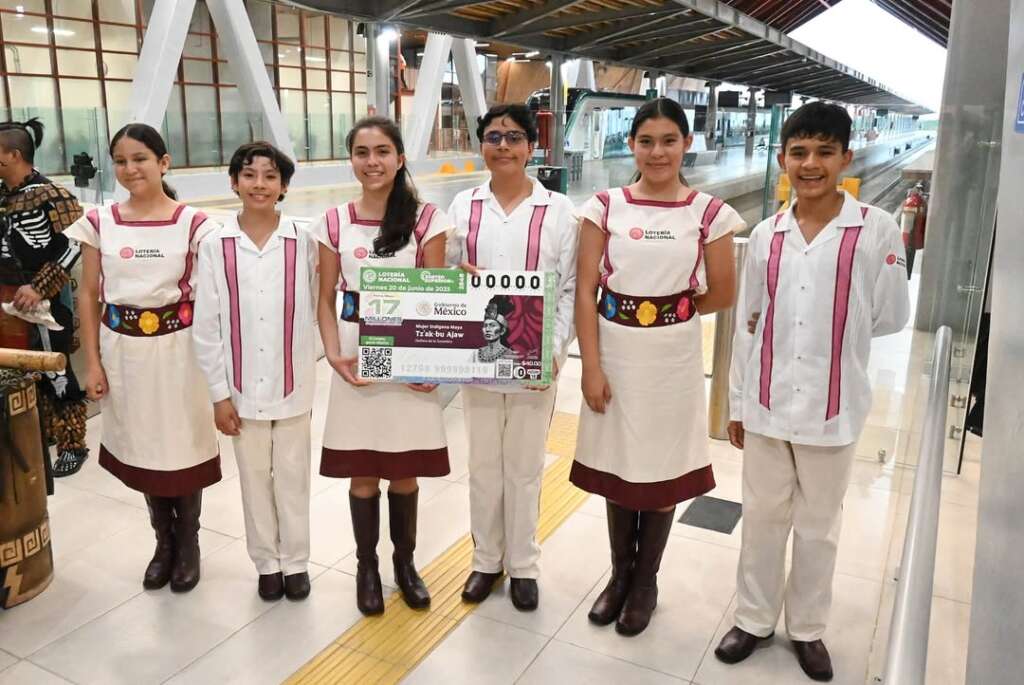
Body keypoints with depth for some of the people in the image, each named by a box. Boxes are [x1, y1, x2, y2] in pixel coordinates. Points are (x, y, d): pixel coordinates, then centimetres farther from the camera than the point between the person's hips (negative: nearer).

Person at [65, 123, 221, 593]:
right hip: (123, 349, 3)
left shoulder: (192, 223, -7)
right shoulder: (100, 223, 1)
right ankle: (163, 542, 34)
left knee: (183, 445, 7)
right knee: (140, 445, 14)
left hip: (176, 346, -3)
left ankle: (188, 546, 27)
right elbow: (88, 295, 5)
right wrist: (93, 361, 1)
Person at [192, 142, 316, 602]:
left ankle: (295, 561, 29)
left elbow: (313, 313, -1)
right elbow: (206, 326, -3)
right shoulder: (215, 246, -5)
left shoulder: (303, 242, -6)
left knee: (293, 476, 12)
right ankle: (267, 563, 31)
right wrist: (219, 393, -3)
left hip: (292, 383, 0)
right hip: (242, 387, 1)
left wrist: (310, 372, -1)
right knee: (254, 478, 14)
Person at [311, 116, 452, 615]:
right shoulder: (333, 224, 1)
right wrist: (333, 353, -12)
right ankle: (367, 566, 30)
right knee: (362, 473, 10)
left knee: (405, 472, 11)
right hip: (357, 358, 1)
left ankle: (405, 562, 33)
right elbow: (326, 299, 4)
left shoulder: (426, 220, -3)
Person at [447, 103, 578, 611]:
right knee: (483, 464, 14)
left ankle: (523, 565, 29)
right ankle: (486, 559, 33)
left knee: (524, 466, 11)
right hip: (476, 357, 2)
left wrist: (556, 350, -12)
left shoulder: (558, 209, -2)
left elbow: (569, 289, -3)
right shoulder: (464, 206, 4)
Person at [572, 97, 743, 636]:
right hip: (615, 352, 1)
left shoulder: (708, 213, -3)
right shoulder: (605, 206, -2)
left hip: (673, 355, 0)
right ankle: (619, 572, 33)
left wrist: (671, 311, 7)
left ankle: (645, 580, 31)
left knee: (662, 468, 11)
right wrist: (591, 366, -10)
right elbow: (585, 292, -5)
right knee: (617, 465, 13)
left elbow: (723, 295, 4)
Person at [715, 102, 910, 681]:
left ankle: (808, 627, 35)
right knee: (762, 517, 15)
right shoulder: (765, 235, 1)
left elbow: (891, 317, -2)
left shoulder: (878, 231, -8)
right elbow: (748, 326, 5)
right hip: (767, 405, 2)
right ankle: (755, 619, 34)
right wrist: (737, 403, 7)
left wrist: (833, 336, 1)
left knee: (819, 526, 14)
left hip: (832, 409, -2)